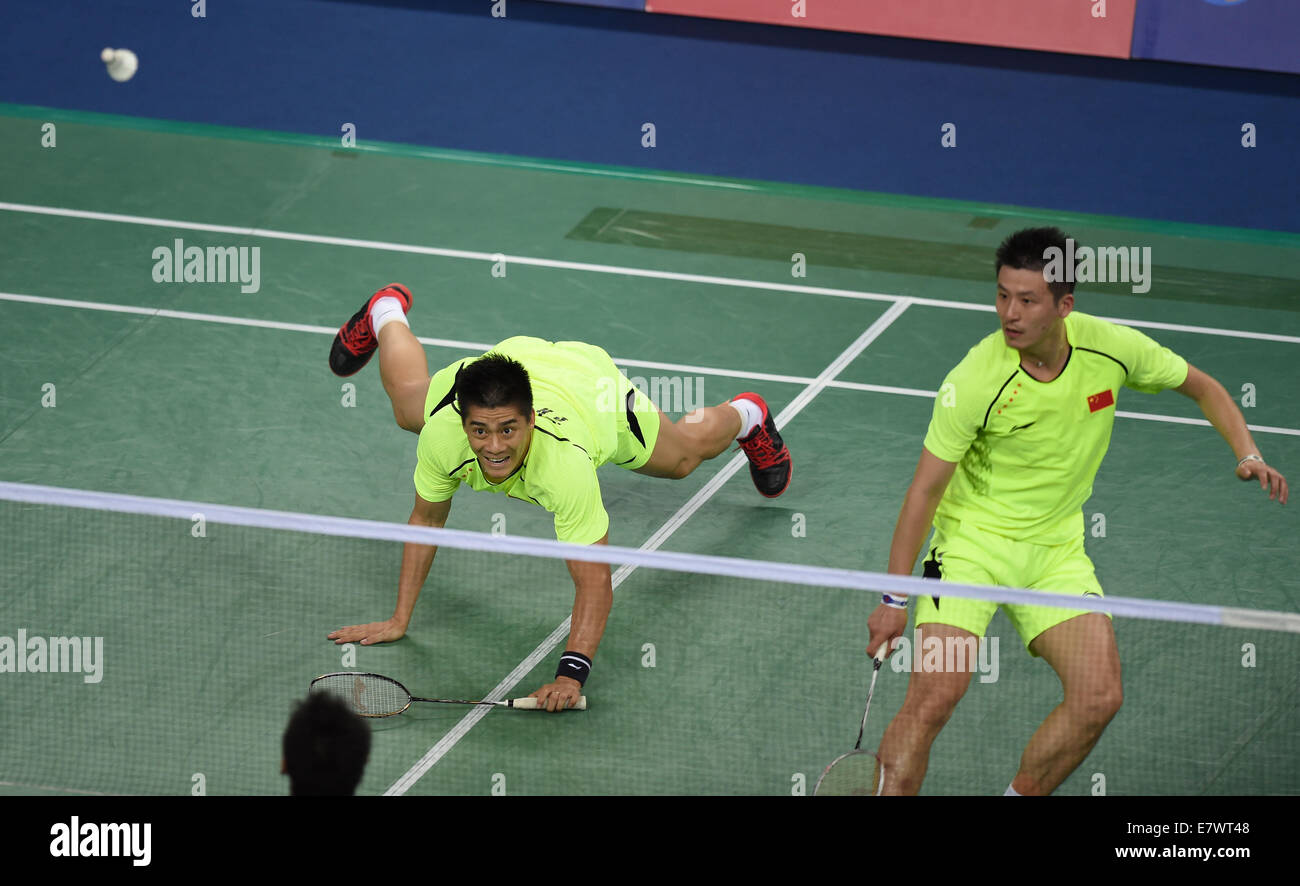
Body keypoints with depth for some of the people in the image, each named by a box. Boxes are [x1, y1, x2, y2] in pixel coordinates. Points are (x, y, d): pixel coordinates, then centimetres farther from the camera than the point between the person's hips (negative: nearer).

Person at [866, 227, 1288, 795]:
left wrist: (1248, 455, -10)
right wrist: (895, 598, -15)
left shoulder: (1112, 348, -13)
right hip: (972, 537, -4)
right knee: (936, 692, -21)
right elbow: (925, 491, -15)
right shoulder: (975, 382, -24)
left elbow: (1202, 388, 6)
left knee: (1099, 697, -10)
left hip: (1056, 546, 4)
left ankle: (1021, 796, 11)